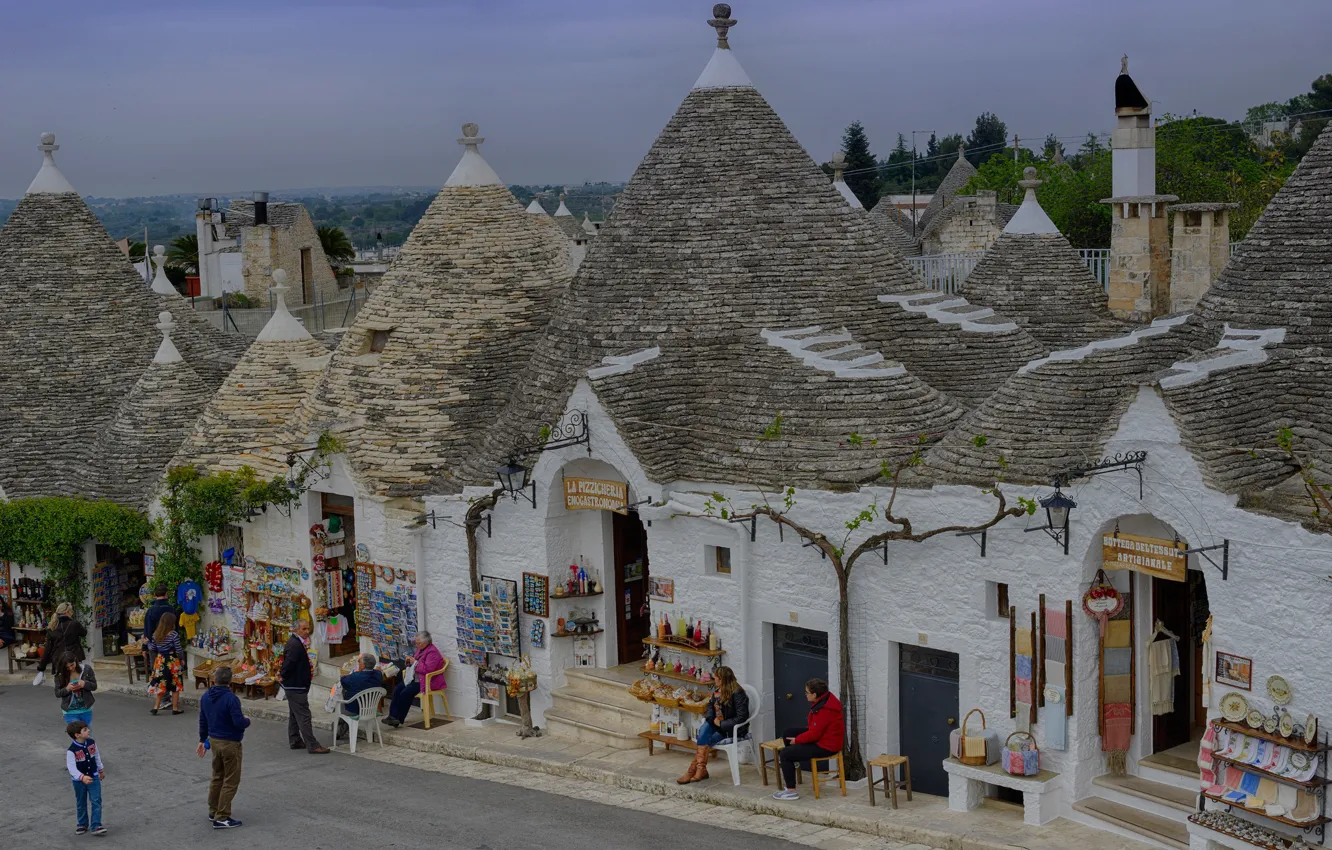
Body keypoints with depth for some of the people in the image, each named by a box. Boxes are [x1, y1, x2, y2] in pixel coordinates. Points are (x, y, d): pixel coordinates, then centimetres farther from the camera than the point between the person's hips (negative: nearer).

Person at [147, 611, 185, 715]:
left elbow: (153, 648, 8)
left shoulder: (156, 634, 0)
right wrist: (182, 659, 4)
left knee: (160, 684, 14)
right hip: (172, 662, -5)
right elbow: (178, 649, -12)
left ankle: (156, 707, 13)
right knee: (175, 686, 6)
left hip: (160, 661, 5)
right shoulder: (174, 634, -15)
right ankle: (175, 708, 10)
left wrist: (147, 642, 27)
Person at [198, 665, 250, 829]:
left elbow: (203, 720, 12)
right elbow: (239, 723, -25)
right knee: (230, 781, 2)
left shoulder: (206, 697, 2)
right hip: (230, 743, -7)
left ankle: (213, 811, 31)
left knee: (217, 777, 22)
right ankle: (221, 818, 2)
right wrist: (247, 720, -2)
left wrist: (203, 740, 25)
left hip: (214, 741, 7)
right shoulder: (231, 699, -22)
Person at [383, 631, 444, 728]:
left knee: (405, 693, -24)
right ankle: (393, 716, -17)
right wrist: (410, 660, 7)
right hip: (416, 679, 10)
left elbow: (428, 669, -26)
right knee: (397, 690, -11)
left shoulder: (432, 652, -15)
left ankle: (399, 719, -12)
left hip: (427, 681, -10)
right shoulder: (421, 649, 14)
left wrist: (415, 662, -16)